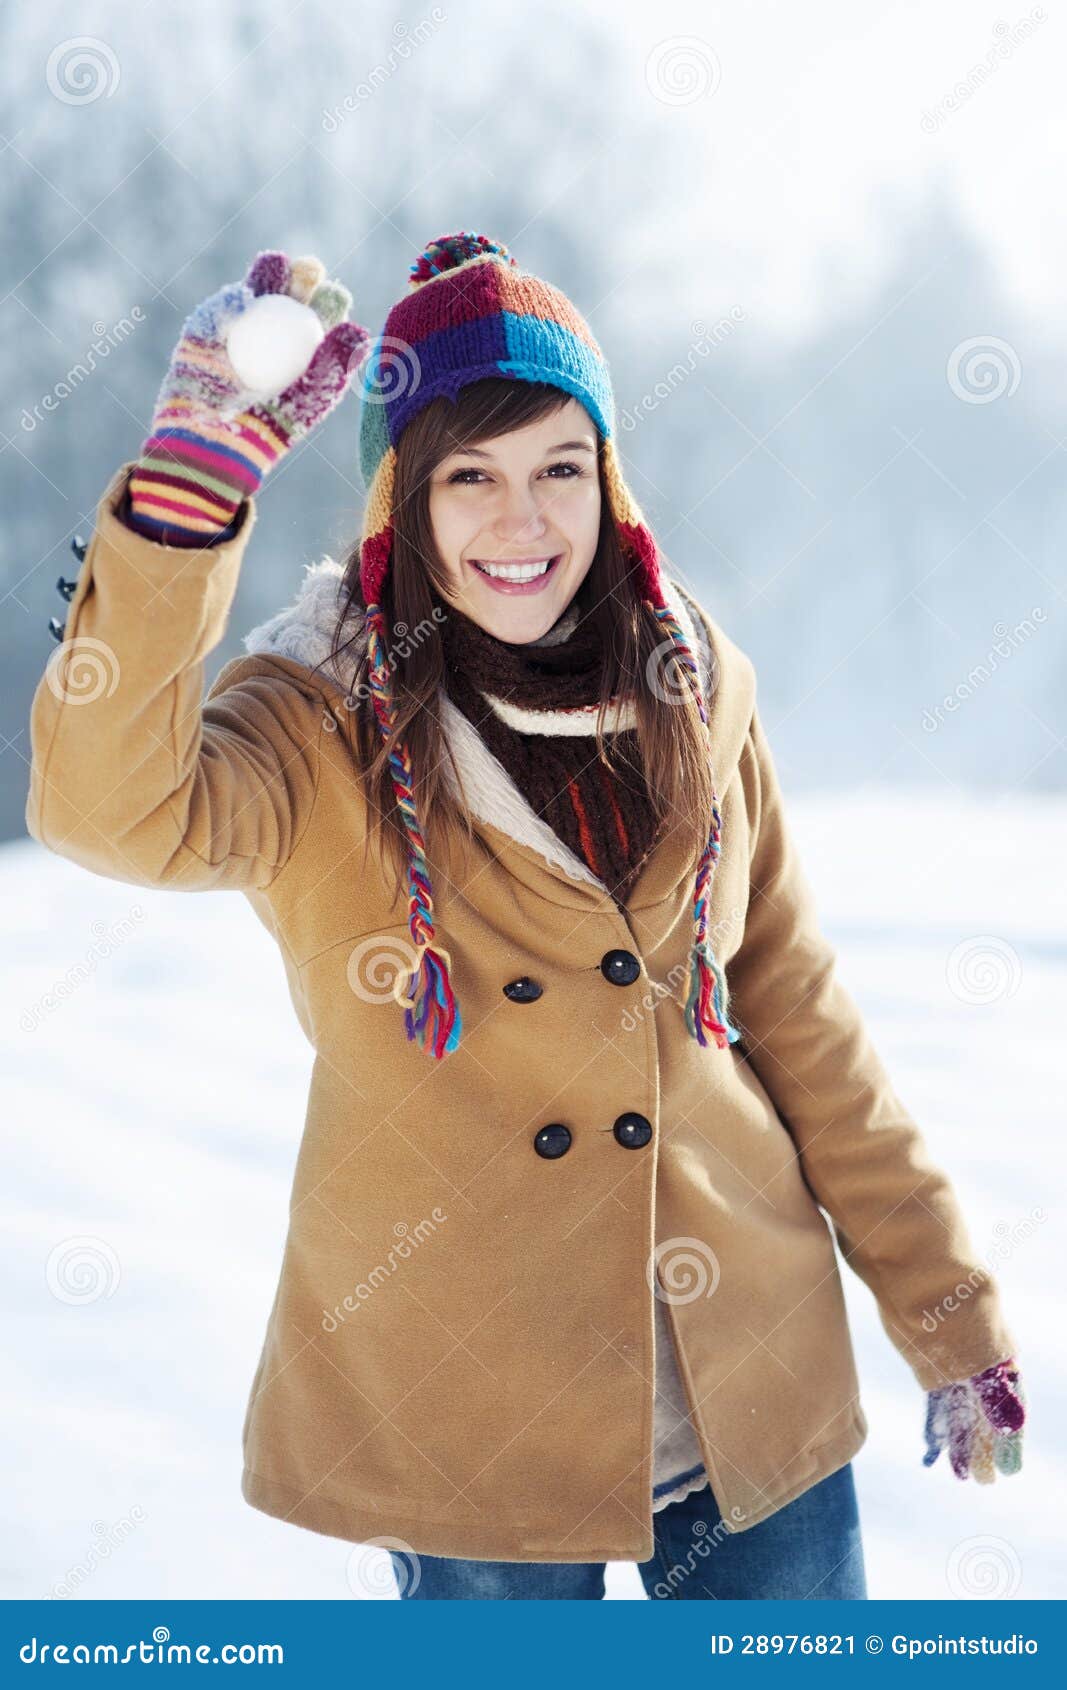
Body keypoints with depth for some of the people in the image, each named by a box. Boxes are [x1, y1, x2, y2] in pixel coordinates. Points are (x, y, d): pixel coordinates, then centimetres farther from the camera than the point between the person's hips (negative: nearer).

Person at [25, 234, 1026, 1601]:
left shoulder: (691, 706, 4)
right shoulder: (327, 727, -7)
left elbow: (802, 1026, 10)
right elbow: (115, 807, -28)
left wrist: (951, 1322, 11)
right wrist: (194, 471, -36)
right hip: (467, 1425, -3)